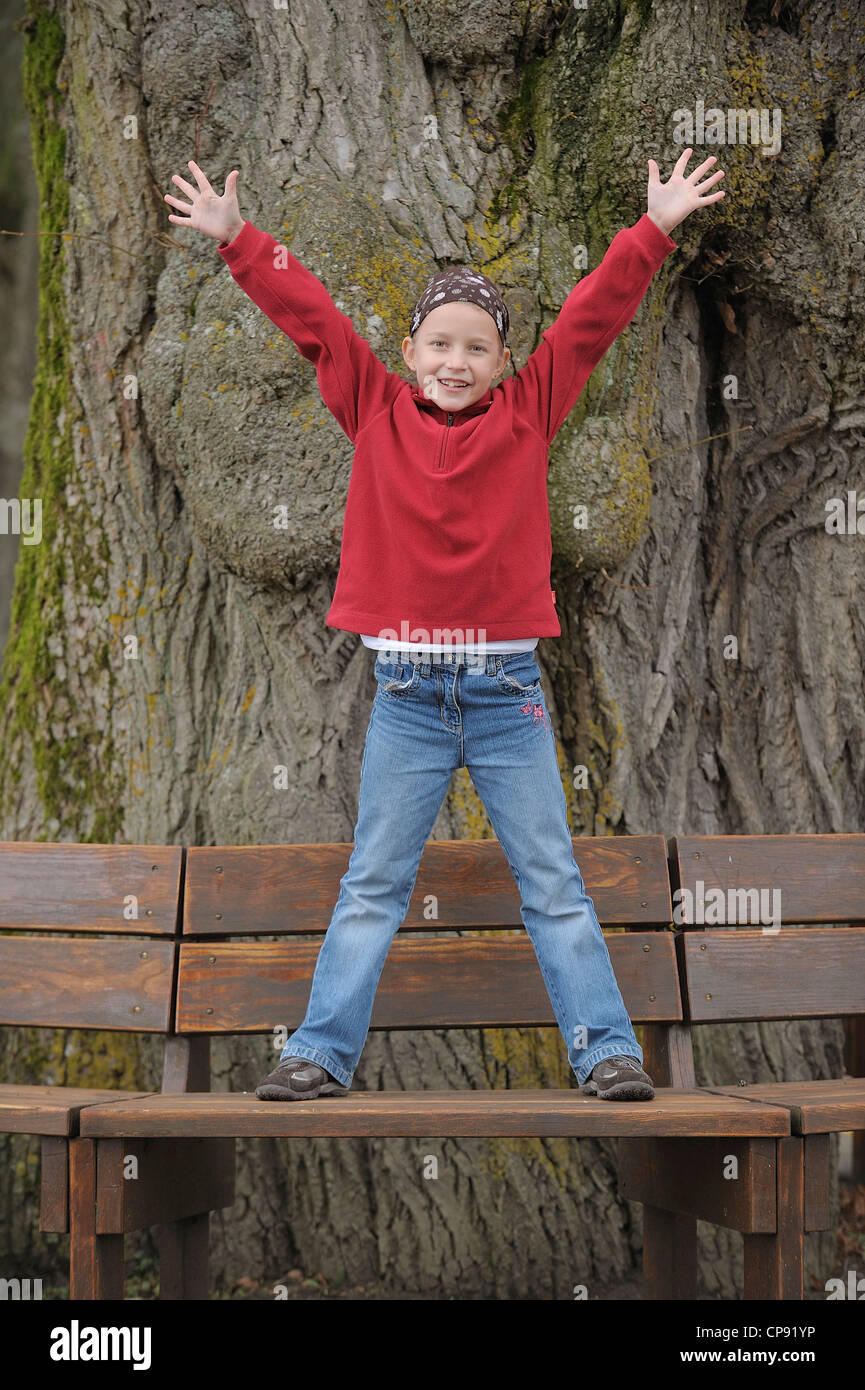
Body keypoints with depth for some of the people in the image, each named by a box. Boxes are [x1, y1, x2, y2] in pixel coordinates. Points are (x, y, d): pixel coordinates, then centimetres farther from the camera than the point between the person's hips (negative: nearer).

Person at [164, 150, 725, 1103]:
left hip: (507, 692, 0)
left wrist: (654, 231, -6)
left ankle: (606, 1051, 7)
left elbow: (594, 316, -1)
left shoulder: (527, 414, 2)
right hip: (405, 694, 0)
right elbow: (310, 316, 1)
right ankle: (322, 1052, 10)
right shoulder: (377, 413, 2)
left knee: (553, 883, 6)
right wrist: (238, 241, -2)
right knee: (371, 886, 7)